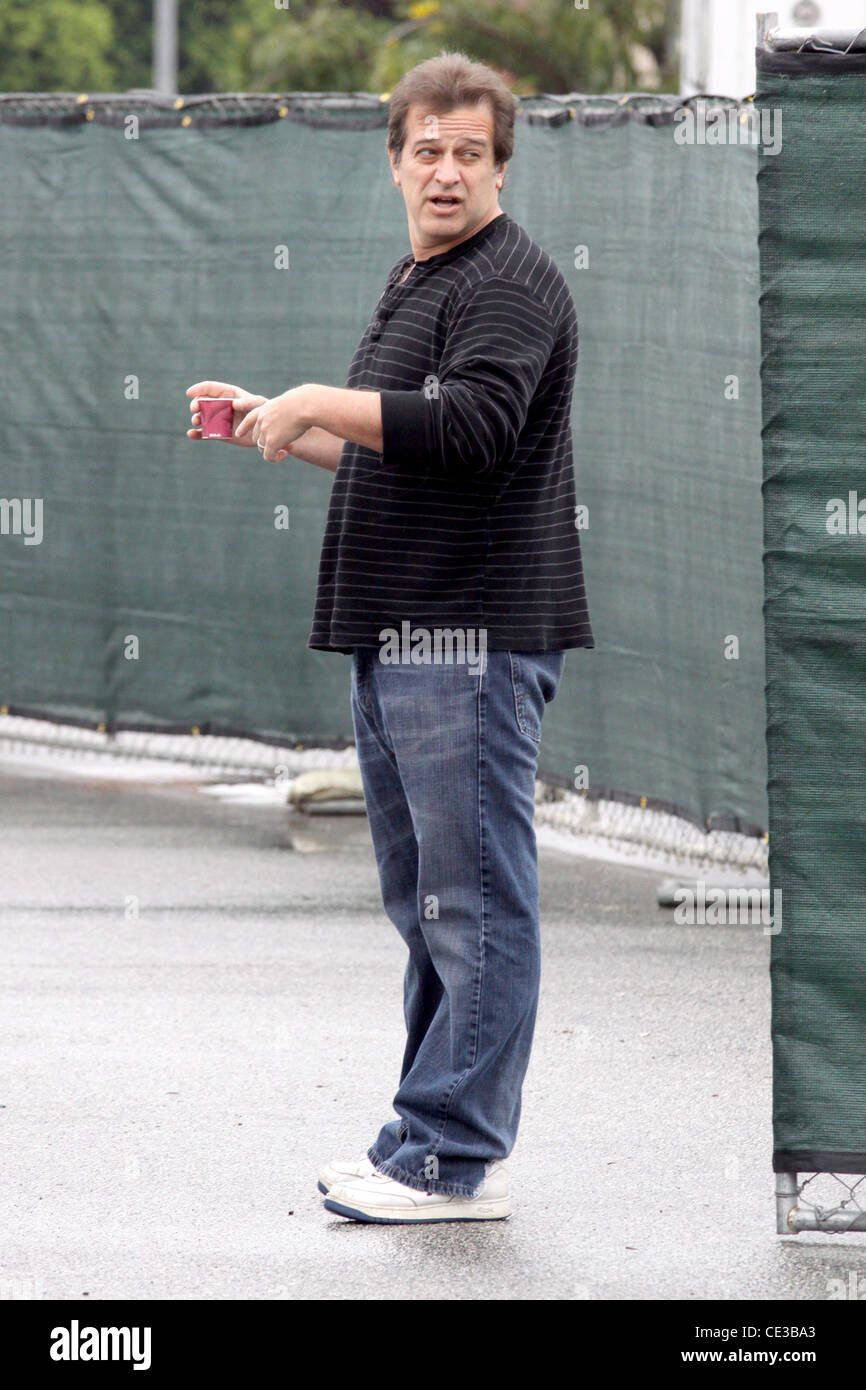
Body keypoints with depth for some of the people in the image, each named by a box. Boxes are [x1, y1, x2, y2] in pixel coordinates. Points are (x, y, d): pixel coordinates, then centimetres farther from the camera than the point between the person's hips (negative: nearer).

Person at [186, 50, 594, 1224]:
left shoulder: (511, 283, -11)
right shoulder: (420, 283, 21)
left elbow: (471, 427, -26)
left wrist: (319, 402, -19)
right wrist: (278, 427, 24)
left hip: (474, 639, -11)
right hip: (400, 638, 11)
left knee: (473, 897, -9)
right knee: (425, 898, 14)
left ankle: (459, 1160, -8)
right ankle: (430, 1143, 20)